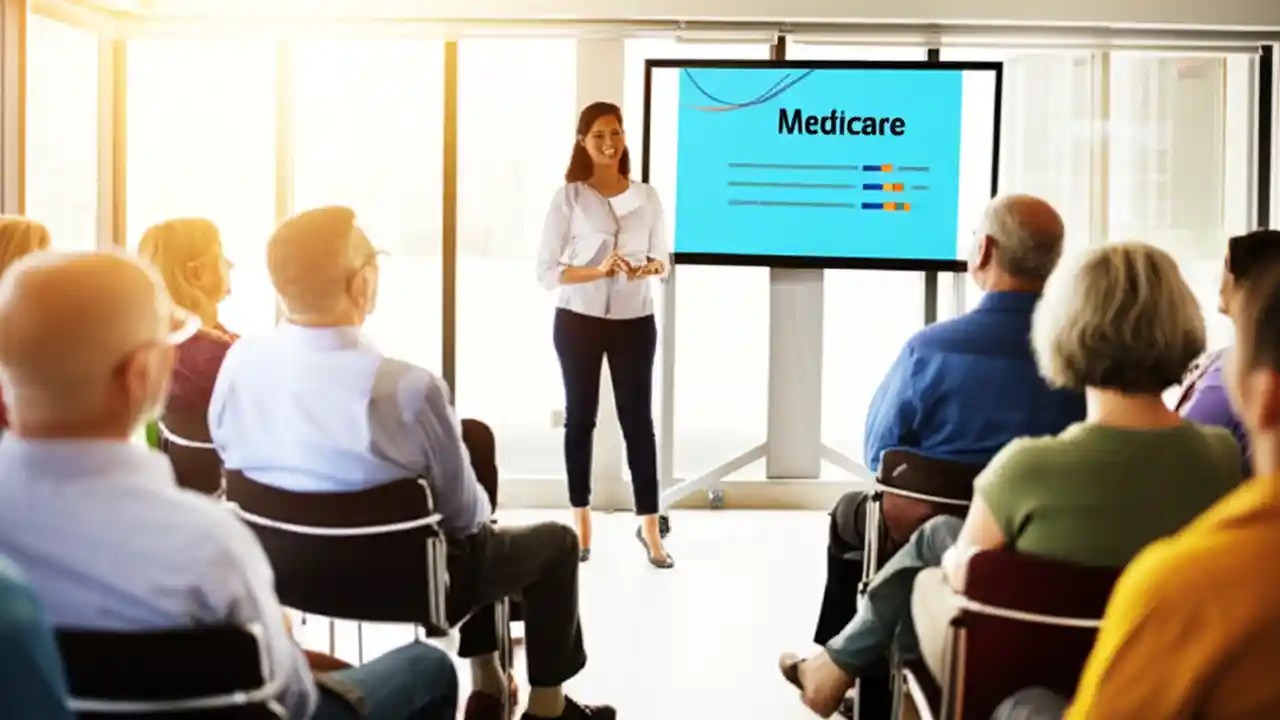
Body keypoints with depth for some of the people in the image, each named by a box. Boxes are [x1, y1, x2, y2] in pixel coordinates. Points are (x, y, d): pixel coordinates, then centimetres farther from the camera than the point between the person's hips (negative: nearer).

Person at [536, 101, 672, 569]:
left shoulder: (646, 197, 4)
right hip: (578, 321, -1)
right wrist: (598, 271, -21)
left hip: (634, 322, 1)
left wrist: (648, 269, -12)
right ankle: (580, 522, 19)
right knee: (580, 418, 9)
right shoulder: (569, 197, -4)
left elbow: (663, 259, 12)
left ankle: (650, 526, 5)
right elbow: (546, 272, -7)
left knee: (638, 420, 1)